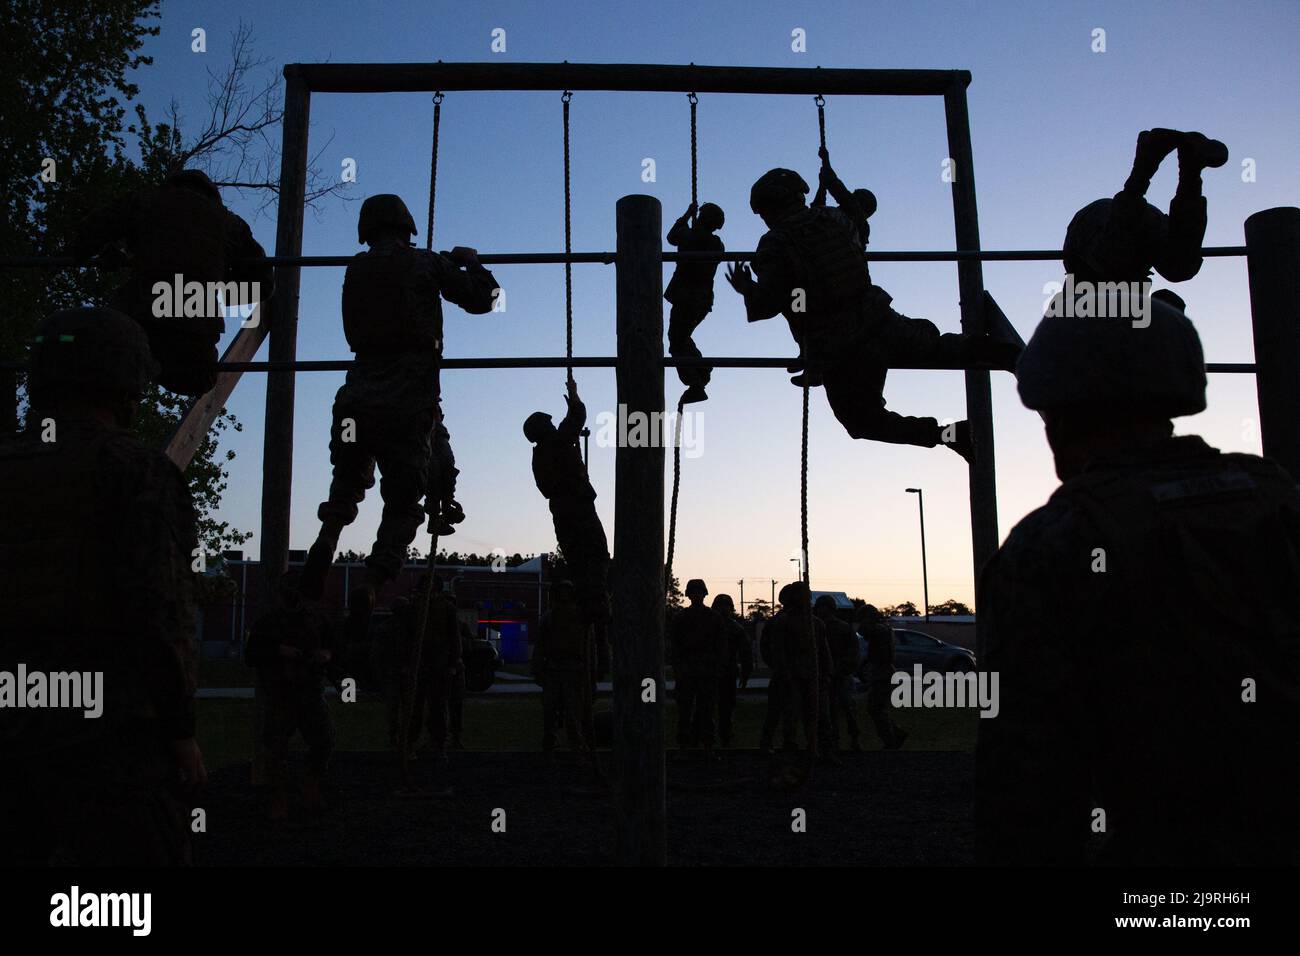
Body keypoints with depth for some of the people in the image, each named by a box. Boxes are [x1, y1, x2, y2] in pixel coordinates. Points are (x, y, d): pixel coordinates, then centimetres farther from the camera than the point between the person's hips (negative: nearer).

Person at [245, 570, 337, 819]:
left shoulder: (316, 616, 12)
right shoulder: (267, 621, 6)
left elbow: (333, 643, 21)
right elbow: (251, 656, 2)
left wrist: (327, 654, -1)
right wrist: (279, 651, -12)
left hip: (311, 689, 1)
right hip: (279, 693, -1)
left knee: (325, 738, -10)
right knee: (277, 746, -3)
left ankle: (312, 785, 14)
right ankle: (279, 800, 11)